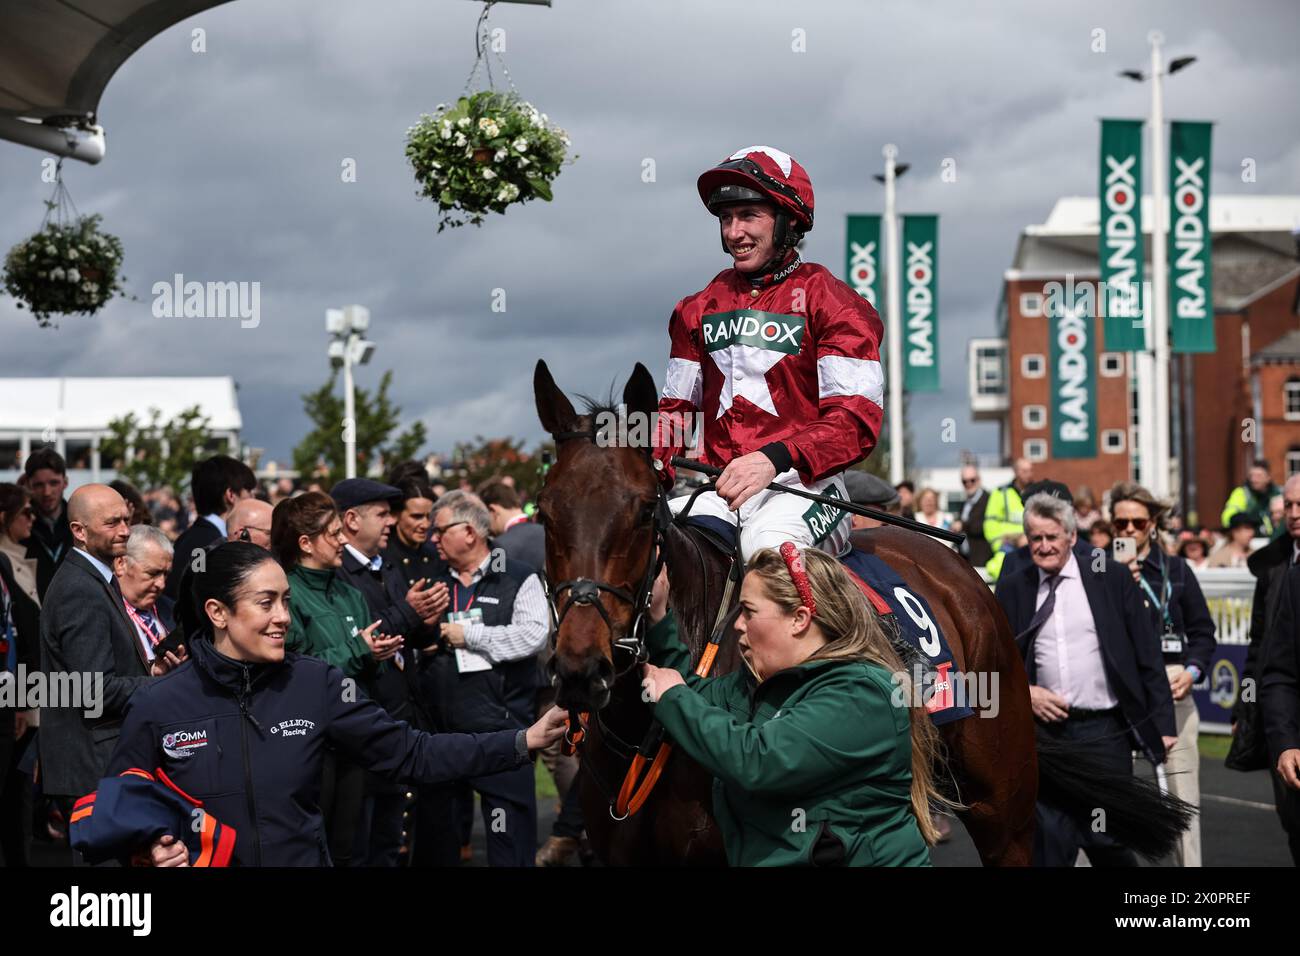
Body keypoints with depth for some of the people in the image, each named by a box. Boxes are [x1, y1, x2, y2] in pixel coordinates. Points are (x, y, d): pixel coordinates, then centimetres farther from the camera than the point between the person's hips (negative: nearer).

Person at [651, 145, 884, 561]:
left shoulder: (833, 304, 2)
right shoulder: (699, 309, 19)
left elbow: (856, 420, -9)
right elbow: (677, 408, 22)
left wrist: (774, 459, -26)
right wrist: (652, 471, -1)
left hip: (803, 484, -4)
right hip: (718, 489, 5)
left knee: (768, 545, -37)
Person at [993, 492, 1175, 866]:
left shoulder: (1112, 577, 0)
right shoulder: (1012, 587, 5)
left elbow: (1147, 656, 0)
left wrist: (1163, 724, -3)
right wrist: (1024, 692, -7)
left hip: (1104, 731, -2)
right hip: (1044, 731, 2)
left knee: (1106, 842, 0)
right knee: (1049, 843, 2)